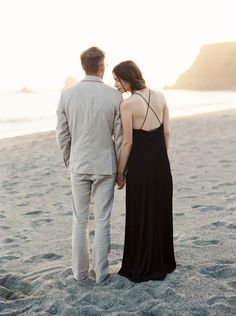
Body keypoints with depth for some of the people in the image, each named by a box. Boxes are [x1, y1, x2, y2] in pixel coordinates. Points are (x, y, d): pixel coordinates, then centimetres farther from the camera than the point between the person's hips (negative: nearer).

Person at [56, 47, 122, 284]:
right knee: (102, 221, 8)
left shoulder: (67, 95, -4)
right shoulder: (114, 96, -10)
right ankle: (100, 272, 18)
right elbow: (120, 137, -6)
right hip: (105, 166, -2)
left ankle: (80, 271, 24)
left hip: (78, 166, 2)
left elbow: (62, 134, 1)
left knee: (79, 220, 14)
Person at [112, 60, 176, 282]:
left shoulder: (127, 104, -15)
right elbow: (166, 133, 6)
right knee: (161, 212, 17)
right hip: (161, 162, 6)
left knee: (140, 215, 8)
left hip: (139, 164, -6)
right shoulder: (160, 97, 2)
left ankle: (141, 268, 20)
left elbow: (127, 142, -13)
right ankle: (162, 263, 31)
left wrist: (120, 172, -3)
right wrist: (161, 157, 16)